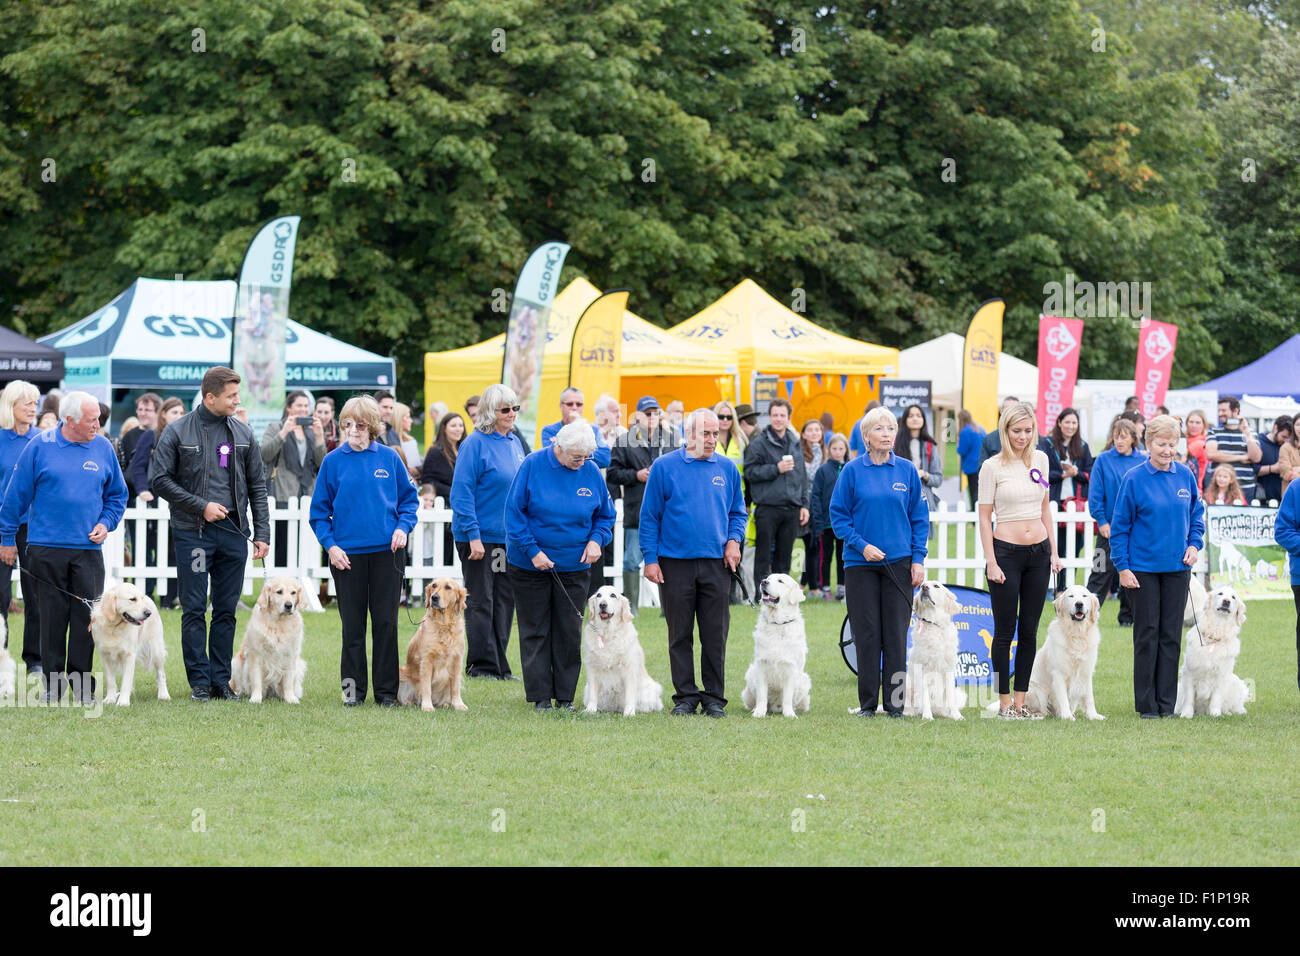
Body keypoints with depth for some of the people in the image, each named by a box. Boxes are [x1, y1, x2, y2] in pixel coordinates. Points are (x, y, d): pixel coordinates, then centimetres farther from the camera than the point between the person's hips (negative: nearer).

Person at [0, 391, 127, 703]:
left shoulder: (103, 448, 6)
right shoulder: (40, 446, -2)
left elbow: (117, 494, 17)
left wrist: (106, 522, 0)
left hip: (88, 548, 2)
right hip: (46, 548, -2)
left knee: (86, 617, -1)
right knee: (52, 616, 2)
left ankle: (83, 685, 8)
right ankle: (53, 683, 10)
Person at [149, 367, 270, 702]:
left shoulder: (243, 435, 10)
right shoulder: (178, 432, -2)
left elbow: (257, 486, 13)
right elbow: (158, 480, -4)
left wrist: (262, 533, 5)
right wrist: (200, 506, -10)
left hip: (233, 533, 4)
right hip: (193, 532, -4)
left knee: (226, 611, 6)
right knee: (194, 610, -3)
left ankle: (221, 680, 11)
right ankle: (200, 682, 2)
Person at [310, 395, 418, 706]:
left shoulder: (389, 458, 3)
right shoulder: (333, 461, 1)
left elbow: (409, 498, 11)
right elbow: (319, 510, 5)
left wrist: (403, 527, -6)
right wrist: (330, 544, -6)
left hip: (386, 550, 0)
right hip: (347, 553, 0)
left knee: (386, 623, 3)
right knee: (353, 625, 4)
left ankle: (386, 690, 10)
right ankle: (353, 689, 12)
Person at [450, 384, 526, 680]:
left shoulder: (514, 443, 11)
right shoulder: (475, 444, -11)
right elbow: (462, 492, -14)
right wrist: (473, 535, -19)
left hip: (508, 536, 7)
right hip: (479, 536, -7)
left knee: (504, 600, 8)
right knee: (480, 602, -2)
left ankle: (498, 666, 14)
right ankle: (482, 664, 2)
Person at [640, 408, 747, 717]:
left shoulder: (727, 469, 9)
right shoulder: (664, 467, 1)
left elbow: (738, 512, 18)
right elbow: (650, 516, 2)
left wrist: (734, 539, -1)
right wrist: (650, 558, -4)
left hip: (716, 564, 2)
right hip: (675, 563, -2)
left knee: (715, 635, 1)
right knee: (680, 634, 3)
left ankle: (714, 697, 8)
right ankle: (685, 695, 10)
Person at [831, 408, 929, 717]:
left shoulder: (907, 470, 4)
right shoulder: (853, 471, 0)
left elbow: (919, 517, 7)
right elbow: (838, 515, 1)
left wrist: (918, 558, -1)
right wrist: (861, 545, -11)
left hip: (899, 563, 1)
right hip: (861, 563, -1)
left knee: (896, 634, 1)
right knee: (866, 633, 0)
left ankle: (895, 702, 6)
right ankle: (867, 702, 7)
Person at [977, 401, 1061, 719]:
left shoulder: (1040, 459, 8)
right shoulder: (993, 467, -6)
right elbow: (984, 517, -5)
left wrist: (1053, 550, 12)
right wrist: (991, 562, -11)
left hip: (1039, 552, 5)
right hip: (1007, 551, -5)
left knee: (1029, 631, 6)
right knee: (1005, 631, 0)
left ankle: (1020, 702, 12)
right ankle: (1004, 702, 7)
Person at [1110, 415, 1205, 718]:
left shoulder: (1185, 475, 3)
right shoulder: (1134, 479, -7)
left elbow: (1197, 513, 16)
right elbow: (1119, 527, -4)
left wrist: (1194, 544, -1)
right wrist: (1123, 567, -8)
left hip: (1178, 566, 3)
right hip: (1144, 567, -3)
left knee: (1171, 636, 6)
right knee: (1147, 635, 1)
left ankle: (1167, 704, 12)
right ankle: (1146, 704, 7)